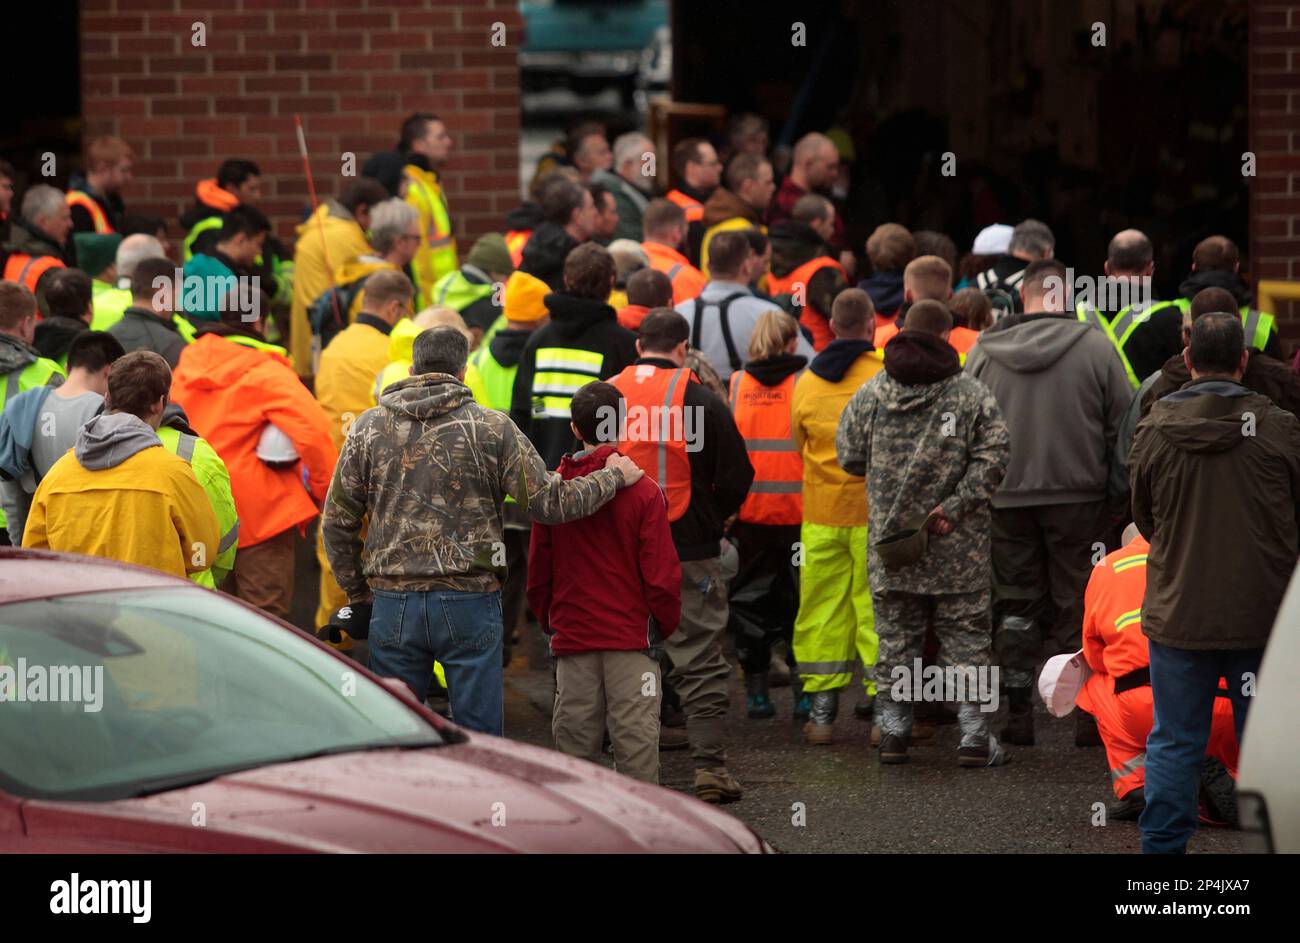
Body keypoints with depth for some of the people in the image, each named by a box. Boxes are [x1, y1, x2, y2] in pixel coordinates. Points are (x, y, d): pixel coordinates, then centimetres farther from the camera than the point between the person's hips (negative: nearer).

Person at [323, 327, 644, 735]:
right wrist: (613, 477, 13)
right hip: (469, 603, -2)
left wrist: (357, 593, 18)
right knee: (479, 738, 4)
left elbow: (337, 521, 6)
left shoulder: (370, 426, 5)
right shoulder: (490, 427, -1)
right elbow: (550, 502, -3)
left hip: (393, 605, 2)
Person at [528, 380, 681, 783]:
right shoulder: (643, 493, -8)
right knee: (636, 737, -1)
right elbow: (661, 573, -7)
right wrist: (665, 625, 8)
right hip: (630, 637, -3)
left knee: (574, 741, 9)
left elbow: (538, 572, 6)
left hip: (571, 639, 3)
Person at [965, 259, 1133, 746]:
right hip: (1078, 495, -2)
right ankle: (1086, 714, 7)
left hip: (1005, 499, 2)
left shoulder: (983, 352, 0)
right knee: (1078, 604, 7)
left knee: (1015, 605, 10)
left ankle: (1019, 712, 8)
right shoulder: (1096, 347, -7)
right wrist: (1116, 494, 7)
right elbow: (1124, 426, -3)